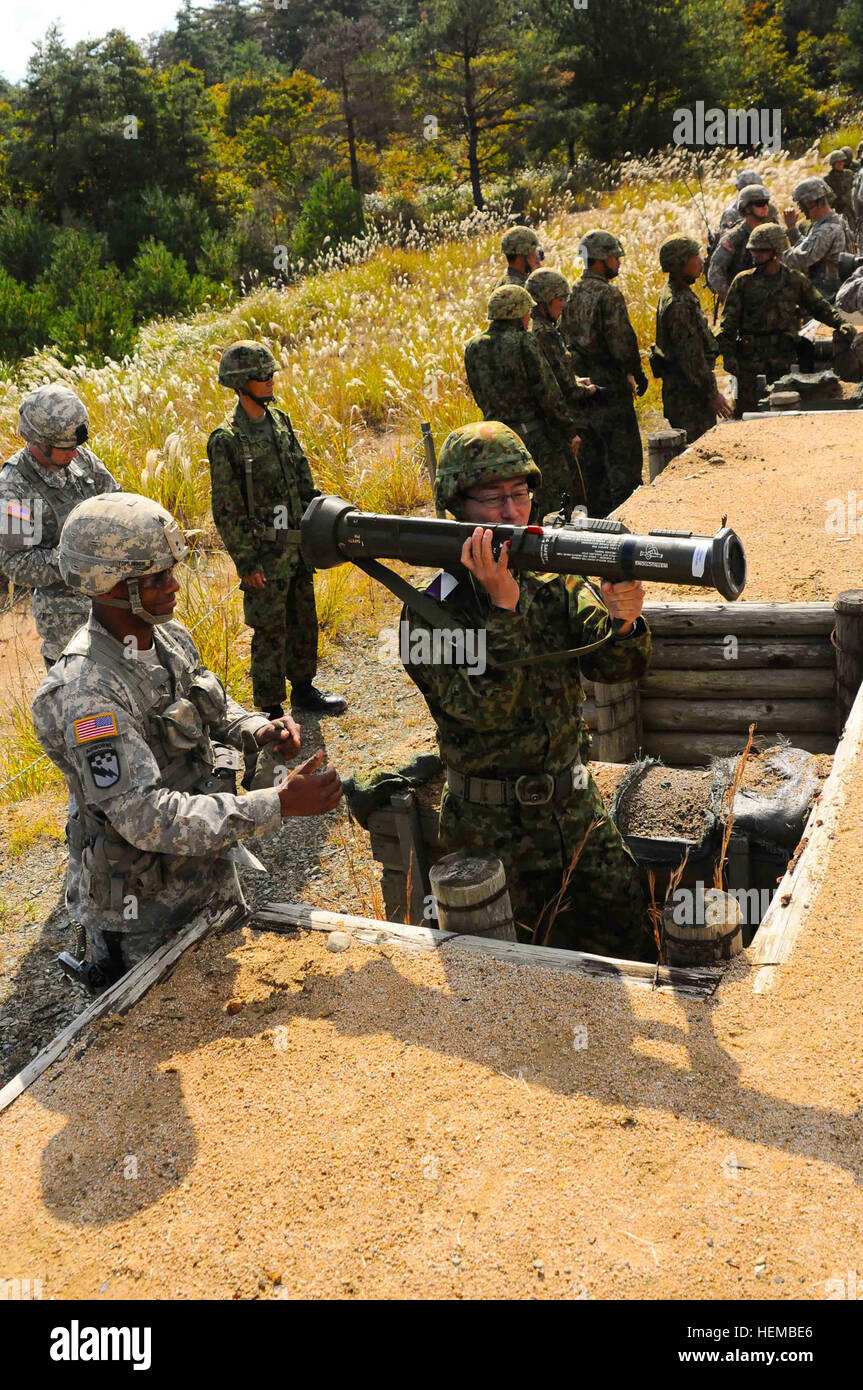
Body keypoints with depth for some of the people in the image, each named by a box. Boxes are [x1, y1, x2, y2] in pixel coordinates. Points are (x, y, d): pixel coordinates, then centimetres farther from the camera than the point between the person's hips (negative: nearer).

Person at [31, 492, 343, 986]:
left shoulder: (171, 636, -5)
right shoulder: (88, 691, -32)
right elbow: (148, 819, -36)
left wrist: (258, 730, -8)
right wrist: (278, 804, -38)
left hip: (212, 869, 8)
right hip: (146, 905, -8)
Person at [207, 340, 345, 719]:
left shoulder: (280, 421, 6)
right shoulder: (226, 439, -15)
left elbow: (305, 482, 15)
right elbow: (226, 511, -14)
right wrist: (246, 562, -15)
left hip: (298, 545, 7)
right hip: (264, 554, -7)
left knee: (304, 621, 17)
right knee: (270, 631, 2)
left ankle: (303, 688, 35)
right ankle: (270, 709, 15)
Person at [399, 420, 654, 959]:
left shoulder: (555, 579, -1)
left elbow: (617, 665, -9)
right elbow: (485, 708, -26)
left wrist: (622, 619, -31)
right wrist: (503, 605, -36)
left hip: (579, 807, 5)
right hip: (495, 829, -4)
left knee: (629, 946, 17)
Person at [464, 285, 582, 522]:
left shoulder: (473, 347, 3)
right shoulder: (524, 343, -15)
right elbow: (549, 393, -14)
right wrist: (570, 430, -4)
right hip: (537, 437, -6)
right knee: (552, 500, 6)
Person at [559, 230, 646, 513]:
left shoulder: (572, 294, 10)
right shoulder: (608, 294, -16)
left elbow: (565, 338, 16)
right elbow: (622, 340, -19)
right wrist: (638, 374, -8)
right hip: (609, 384, -8)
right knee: (624, 455, -2)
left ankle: (598, 513, 23)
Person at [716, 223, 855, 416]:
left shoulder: (796, 280, 6)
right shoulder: (744, 281, 2)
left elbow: (819, 307, 14)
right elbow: (729, 322, 1)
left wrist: (841, 324, -2)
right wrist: (728, 354, -8)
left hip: (783, 359, 2)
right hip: (750, 359, -1)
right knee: (746, 410, -1)